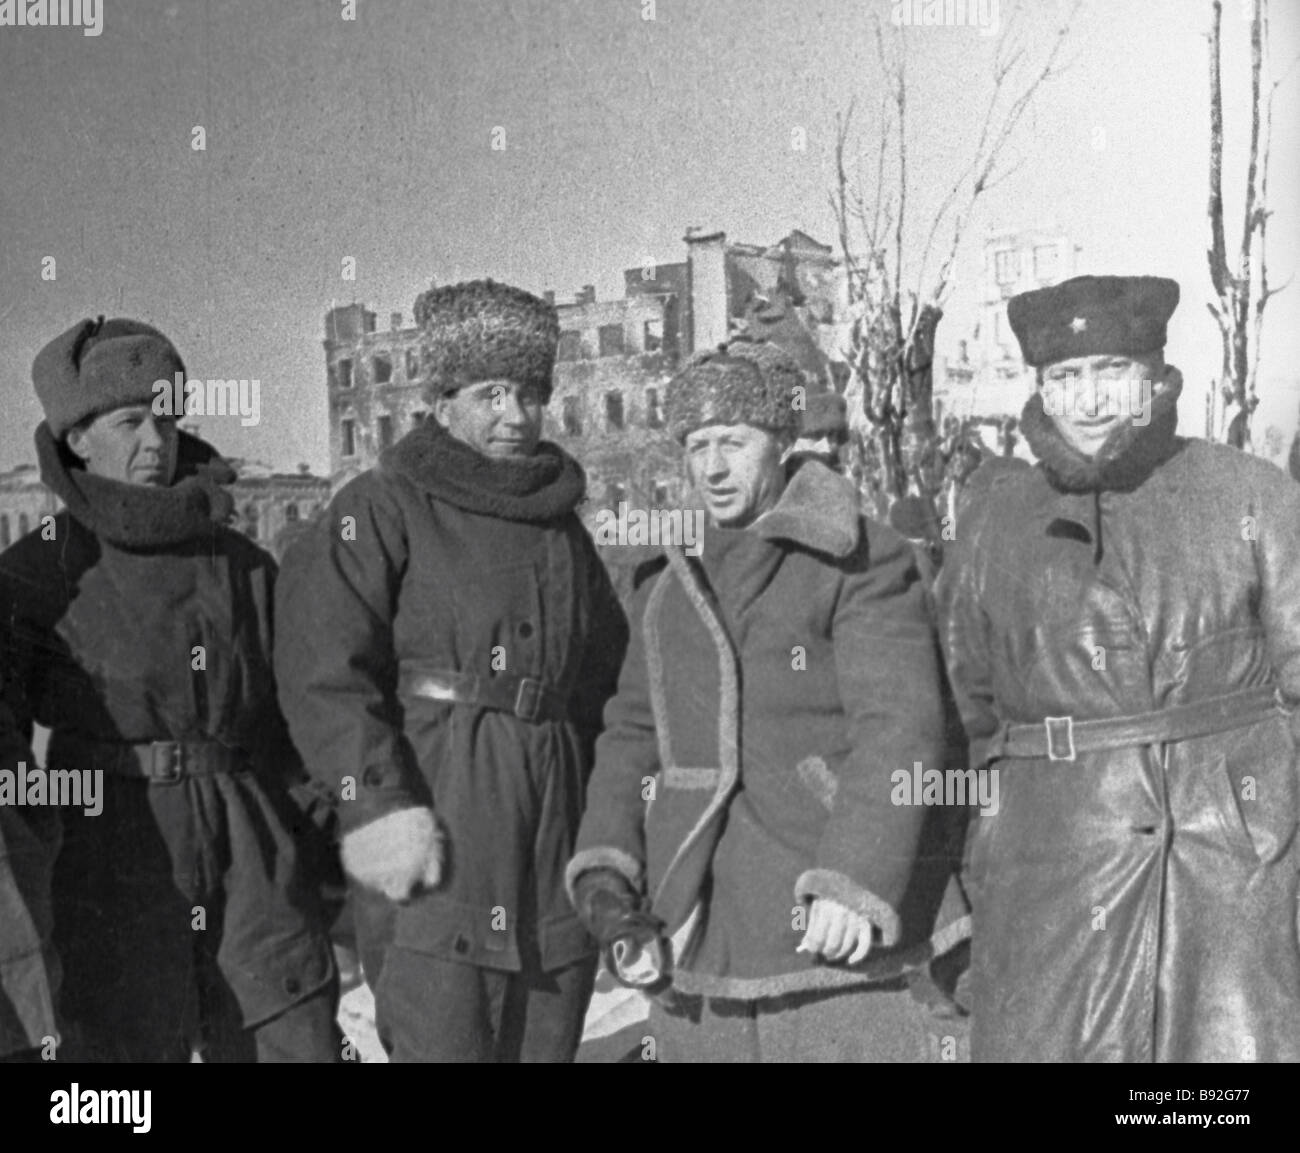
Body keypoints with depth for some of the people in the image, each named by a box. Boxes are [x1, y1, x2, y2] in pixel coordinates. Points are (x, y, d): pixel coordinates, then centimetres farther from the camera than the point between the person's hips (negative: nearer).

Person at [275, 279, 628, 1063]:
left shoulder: (564, 529, 18)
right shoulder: (385, 509, -1)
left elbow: (610, 673, 25)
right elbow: (323, 671, -11)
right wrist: (377, 805, -20)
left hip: (558, 832, 6)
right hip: (435, 826, -6)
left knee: (546, 1043, 10)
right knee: (442, 1037, -8)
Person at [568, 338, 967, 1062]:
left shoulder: (863, 562, -4)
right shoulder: (668, 586, 15)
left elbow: (900, 731, -12)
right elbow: (634, 735, 15)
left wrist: (856, 882, -22)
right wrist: (605, 874, 1)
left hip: (839, 935, -5)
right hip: (697, 938, 6)